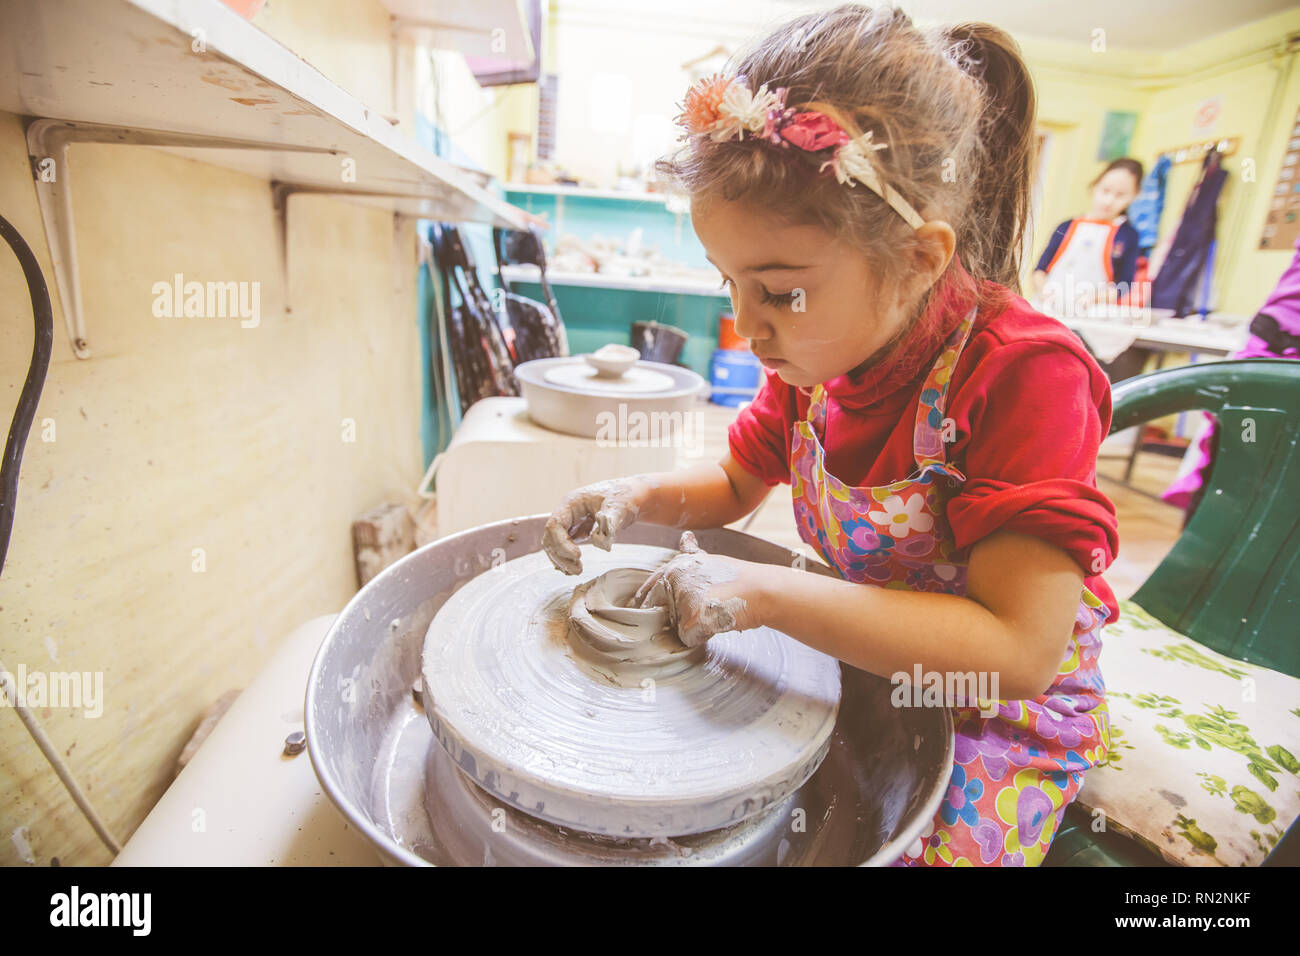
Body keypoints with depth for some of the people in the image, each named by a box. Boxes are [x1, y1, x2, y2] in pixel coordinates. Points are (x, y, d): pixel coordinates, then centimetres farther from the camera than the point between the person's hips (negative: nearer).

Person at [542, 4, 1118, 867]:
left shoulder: (1024, 373, -27)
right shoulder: (814, 352, -8)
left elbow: (1019, 652, -31)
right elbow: (734, 485, 6)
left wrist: (767, 592, -34)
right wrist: (637, 496, -15)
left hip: (1001, 714, -4)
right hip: (852, 649, 5)